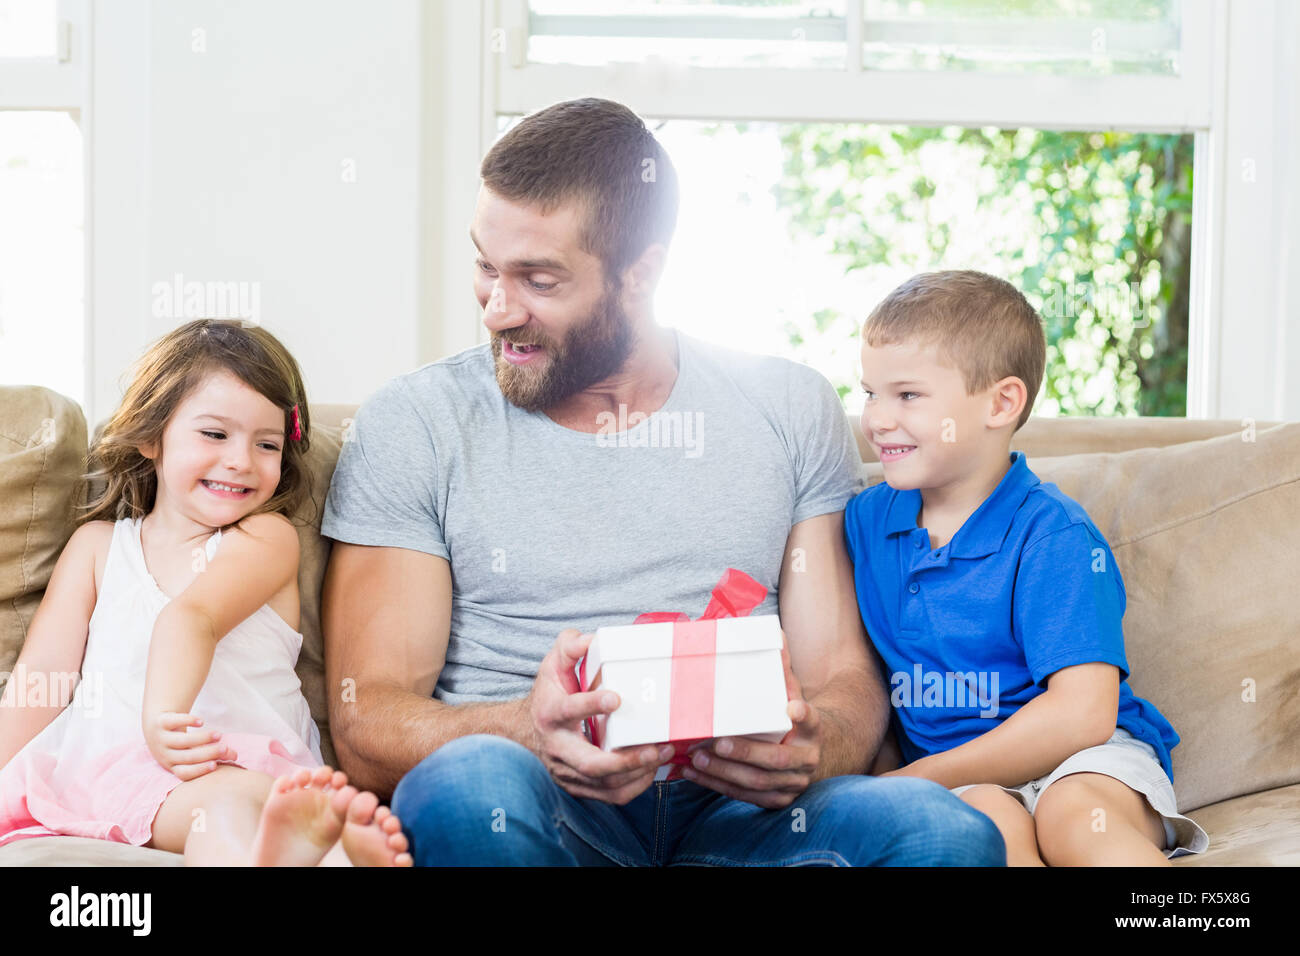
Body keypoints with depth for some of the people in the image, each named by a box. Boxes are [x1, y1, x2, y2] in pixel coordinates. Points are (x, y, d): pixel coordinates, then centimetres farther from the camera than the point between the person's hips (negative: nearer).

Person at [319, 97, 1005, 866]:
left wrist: (806, 751, -16)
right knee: (472, 786, -38)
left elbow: (847, 677, 10)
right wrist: (528, 732, -23)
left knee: (948, 830, -30)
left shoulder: (790, 411, 12)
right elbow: (366, 723, -1)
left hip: (736, 807, 2)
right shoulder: (412, 425, 6)